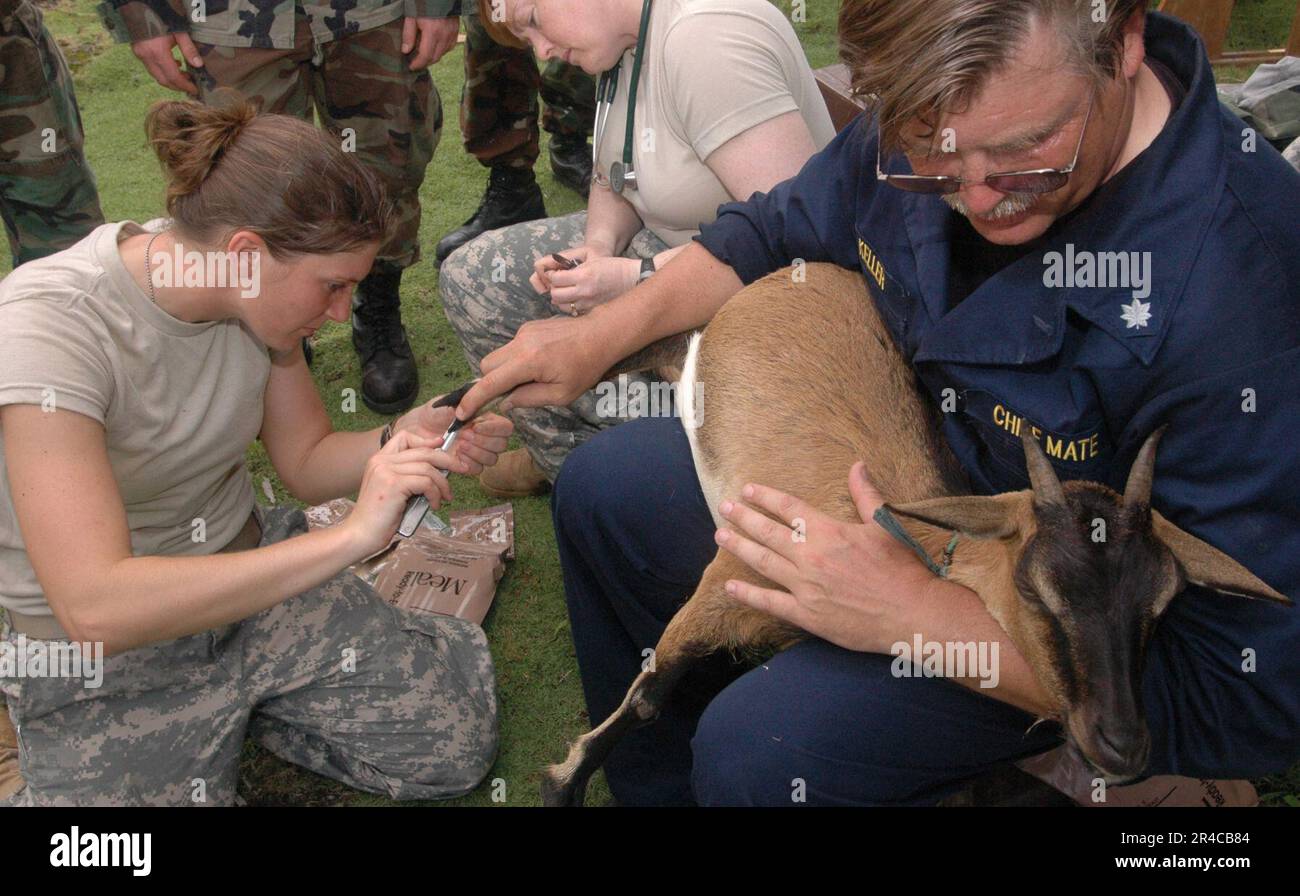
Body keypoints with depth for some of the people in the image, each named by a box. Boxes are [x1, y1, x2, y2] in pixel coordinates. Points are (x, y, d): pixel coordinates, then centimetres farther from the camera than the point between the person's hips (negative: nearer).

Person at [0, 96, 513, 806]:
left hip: (247, 575, 5)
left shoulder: (255, 295, -9)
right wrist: (350, 536, -40)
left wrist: (401, 442, -18)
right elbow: (93, 609, -37)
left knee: (458, 744, -5)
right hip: (104, 661, -4)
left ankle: (228, 717, 15)